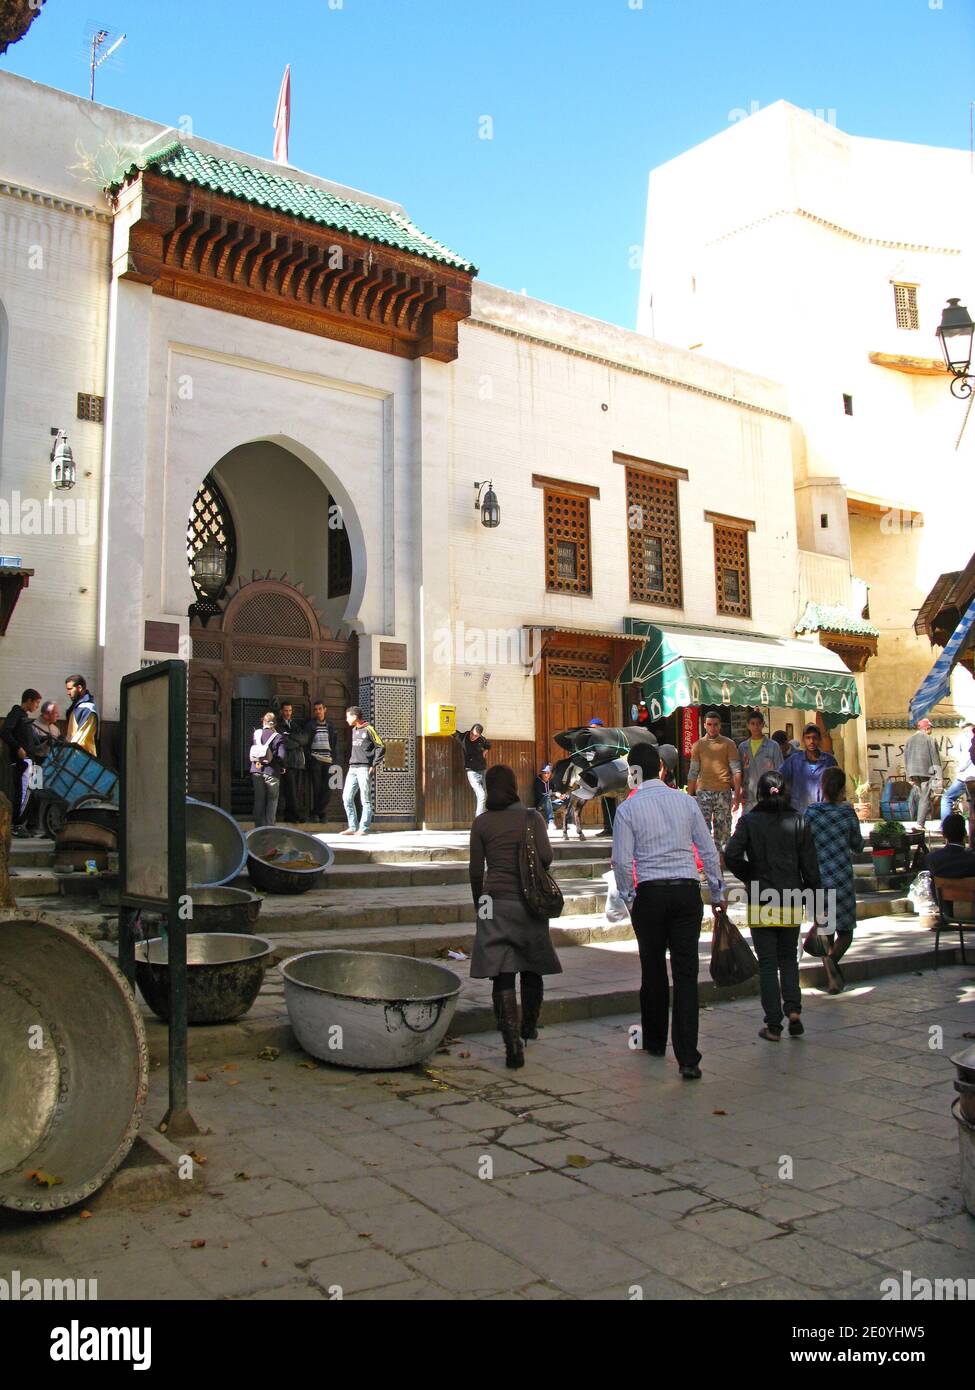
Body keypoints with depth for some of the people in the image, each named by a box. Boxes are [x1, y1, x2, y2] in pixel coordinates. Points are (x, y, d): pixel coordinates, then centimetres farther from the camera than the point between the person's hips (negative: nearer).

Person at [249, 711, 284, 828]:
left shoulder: (256, 733, 1)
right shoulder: (277, 737, -9)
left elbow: (250, 751, 6)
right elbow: (281, 756, -14)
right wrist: (282, 767, 1)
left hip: (256, 771, 3)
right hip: (271, 771, -3)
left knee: (259, 799, 11)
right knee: (272, 800, 8)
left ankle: (258, 826, 12)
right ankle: (269, 826, 6)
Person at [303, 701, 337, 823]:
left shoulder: (330, 725, 14)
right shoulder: (310, 725, 4)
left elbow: (335, 743, 16)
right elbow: (304, 741, 1)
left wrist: (333, 757, 6)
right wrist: (309, 756, -9)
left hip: (327, 760, 3)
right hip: (314, 760, -3)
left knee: (326, 788, -2)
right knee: (315, 787, -6)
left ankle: (322, 813, 5)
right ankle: (313, 813, -1)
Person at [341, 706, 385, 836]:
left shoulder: (368, 729, -6)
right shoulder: (354, 730, 16)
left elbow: (381, 747, -8)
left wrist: (374, 765, -11)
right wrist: (351, 761, 13)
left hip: (364, 769, -8)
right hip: (352, 768, 8)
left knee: (365, 800, -3)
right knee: (347, 797, 2)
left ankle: (364, 828, 1)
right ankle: (353, 827, 8)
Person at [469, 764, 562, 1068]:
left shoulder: (481, 822, 1)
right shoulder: (531, 817, 1)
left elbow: (476, 870, 3)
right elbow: (546, 856, -11)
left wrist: (478, 904, 17)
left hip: (496, 903, -1)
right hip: (529, 903, 1)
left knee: (502, 975, -1)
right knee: (532, 969, 20)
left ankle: (513, 1045, -8)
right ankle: (529, 1027, 38)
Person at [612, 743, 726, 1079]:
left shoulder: (628, 808, -3)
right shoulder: (686, 801, 4)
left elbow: (622, 860, -7)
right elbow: (708, 850, 6)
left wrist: (628, 897, 8)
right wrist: (718, 892, 16)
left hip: (650, 893, -1)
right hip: (688, 891, 2)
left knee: (653, 969, 14)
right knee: (686, 972, 1)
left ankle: (655, 1041, 30)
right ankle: (688, 1058, -4)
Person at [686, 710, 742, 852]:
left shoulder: (728, 744, 4)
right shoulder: (699, 745, 9)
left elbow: (736, 770, 0)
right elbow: (693, 772, 10)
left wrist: (737, 794, -8)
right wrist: (689, 796, 6)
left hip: (723, 792, -1)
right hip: (703, 791, 1)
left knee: (723, 830, 3)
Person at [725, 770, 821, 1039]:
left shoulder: (749, 821, -6)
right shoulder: (799, 822, -1)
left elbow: (731, 855, -16)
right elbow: (810, 866, 0)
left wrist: (749, 876, 2)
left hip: (760, 901, -2)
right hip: (791, 901, 2)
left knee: (768, 963, 7)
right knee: (789, 958, 19)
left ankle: (773, 1025, 8)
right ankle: (793, 1009, 2)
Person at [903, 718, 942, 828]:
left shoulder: (909, 740, 13)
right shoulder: (929, 739, -4)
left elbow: (906, 758, 14)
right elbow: (935, 758, -7)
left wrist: (909, 776, 17)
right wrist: (938, 776, -6)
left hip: (913, 772, 5)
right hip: (926, 772, -5)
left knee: (921, 797, 17)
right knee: (925, 798, -5)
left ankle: (920, 822, 17)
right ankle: (920, 823, -13)